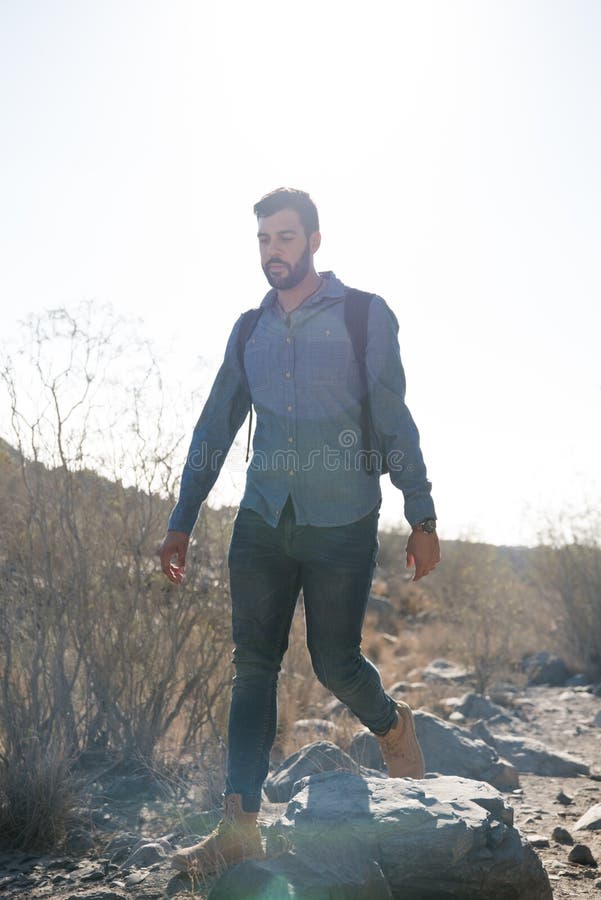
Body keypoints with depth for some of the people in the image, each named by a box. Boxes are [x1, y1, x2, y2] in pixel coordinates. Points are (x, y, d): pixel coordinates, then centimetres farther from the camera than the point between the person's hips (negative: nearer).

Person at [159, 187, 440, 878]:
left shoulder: (364, 317, -1)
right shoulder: (250, 330, 11)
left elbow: (395, 423, -2)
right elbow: (213, 430, 15)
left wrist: (421, 518, -5)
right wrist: (181, 524, 13)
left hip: (342, 523, -4)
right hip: (263, 519, 4)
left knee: (335, 663, 2)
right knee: (253, 667, 1)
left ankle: (392, 727, 35)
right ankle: (239, 828, 5)